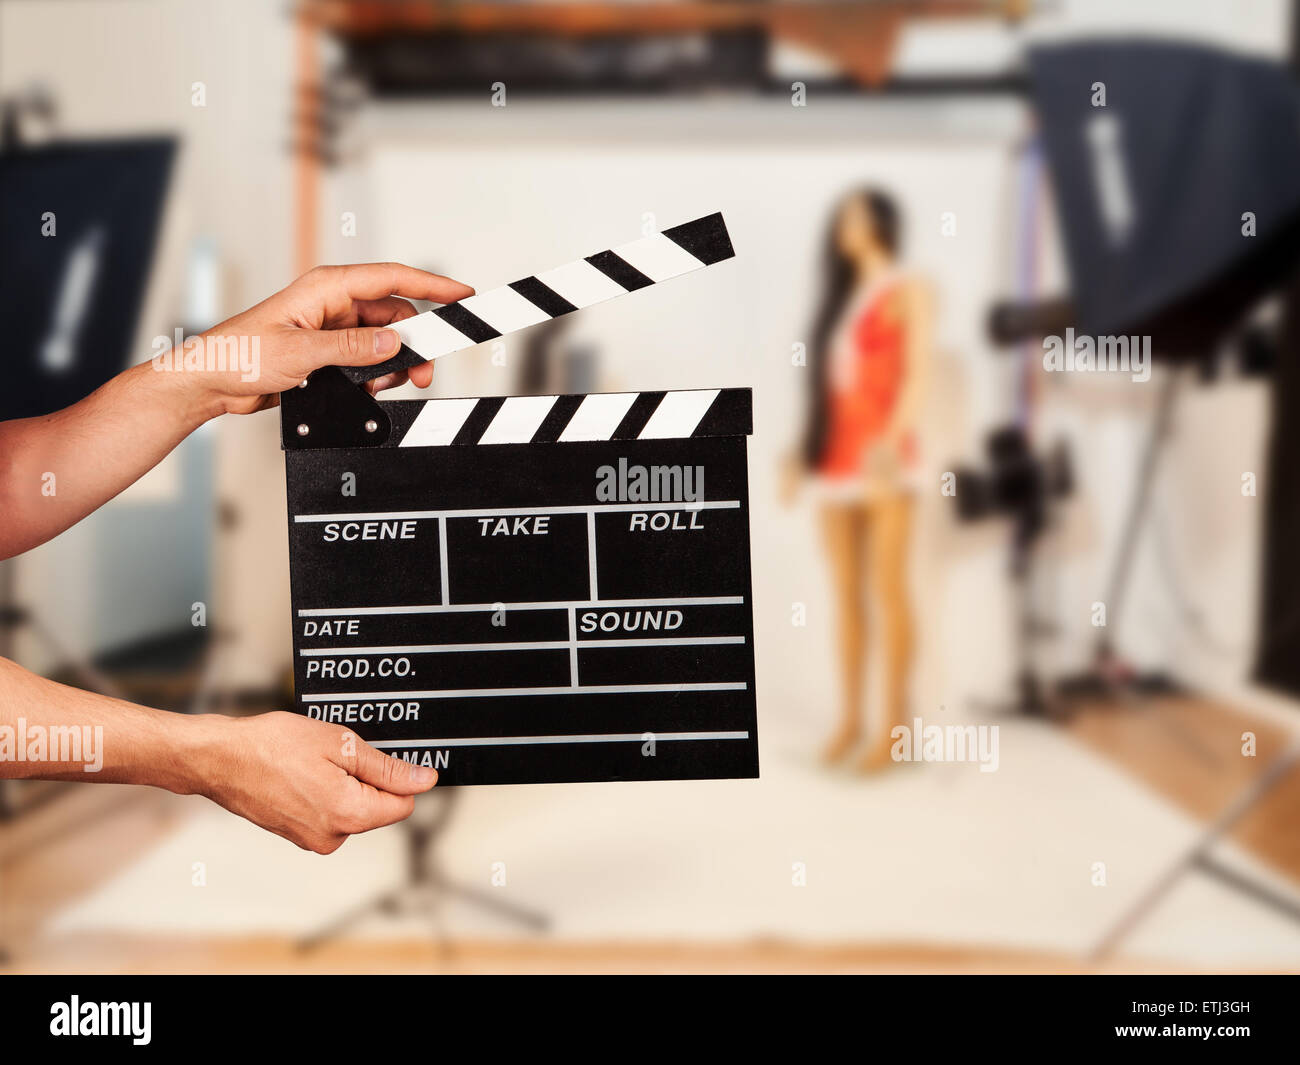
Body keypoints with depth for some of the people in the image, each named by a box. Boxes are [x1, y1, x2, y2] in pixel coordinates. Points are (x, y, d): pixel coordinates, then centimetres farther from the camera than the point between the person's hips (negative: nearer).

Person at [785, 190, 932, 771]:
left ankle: (895, 724, -5)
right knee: (846, 590, 6)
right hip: (837, 456, 6)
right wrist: (805, 451, 14)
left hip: (883, 455, -6)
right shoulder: (841, 297, 21)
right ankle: (850, 718, 11)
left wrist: (892, 441, -22)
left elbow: (916, 374, -9)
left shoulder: (907, 290, 3)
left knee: (887, 585, -8)